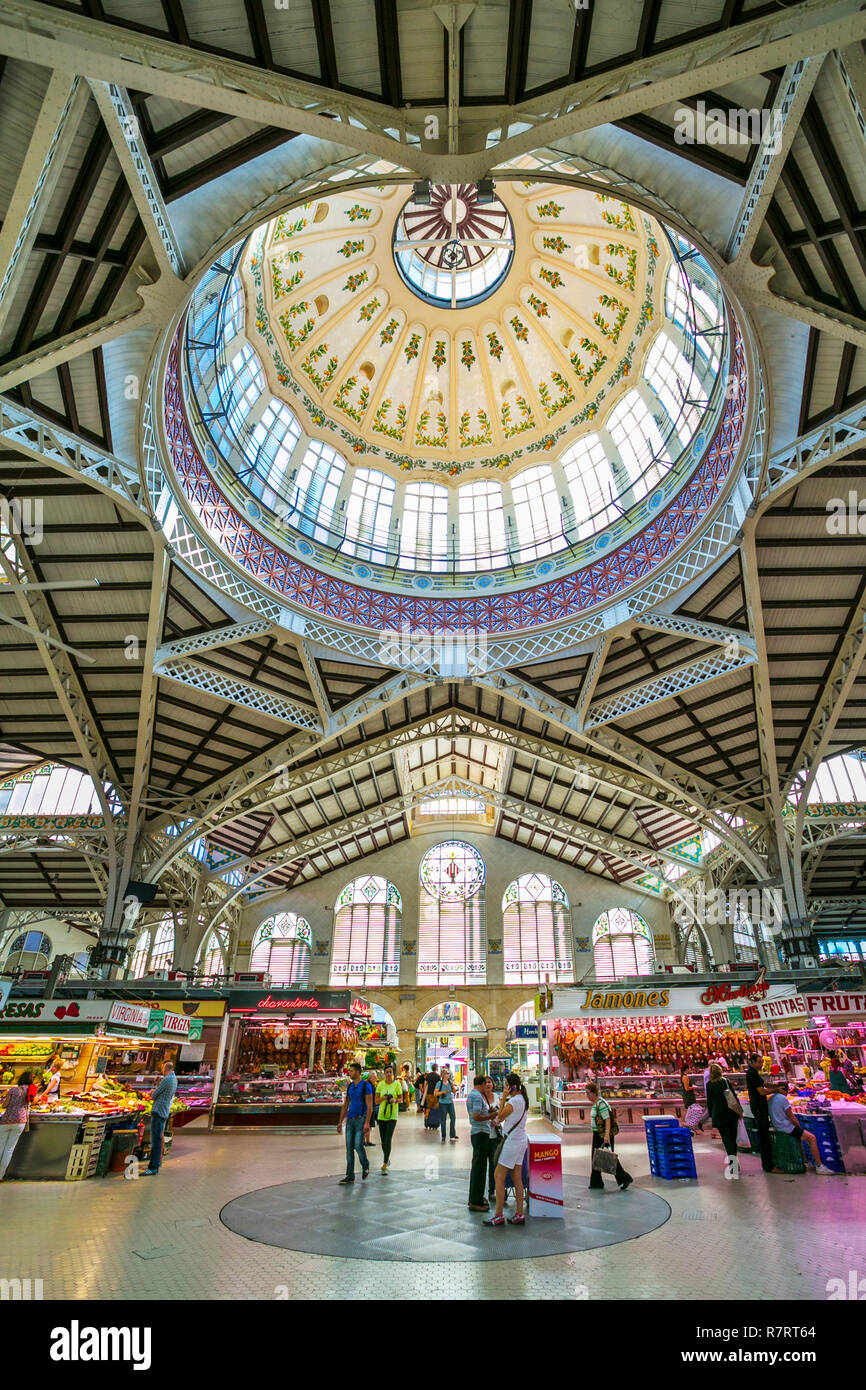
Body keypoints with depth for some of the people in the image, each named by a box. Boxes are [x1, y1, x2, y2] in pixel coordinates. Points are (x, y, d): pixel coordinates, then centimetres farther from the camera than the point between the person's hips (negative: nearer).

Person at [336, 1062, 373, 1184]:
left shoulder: (366, 1086, -8)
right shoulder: (349, 1086, 12)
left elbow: (369, 1106, -11)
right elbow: (345, 1105, 17)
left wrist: (367, 1123, -19)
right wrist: (340, 1122, 13)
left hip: (361, 1119, -6)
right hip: (350, 1119, 6)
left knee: (358, 1145, -10)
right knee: (349, 1147, 3)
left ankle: (365, 1166, 17)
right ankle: (350, 1176, 10)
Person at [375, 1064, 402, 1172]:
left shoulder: (397, 1084, -4)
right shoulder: (380, 1084, 0)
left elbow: (400, 1099, 3)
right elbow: (376, 1100, 4)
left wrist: (395, 1100, -19)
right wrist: (383, 1098, -17)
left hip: (393, 1116, -2)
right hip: (381, 1115, 2)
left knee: (388, 1140, -12)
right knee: (383, 1141, 11)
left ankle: (384, 1165, -9)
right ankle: (387, 1159, 35)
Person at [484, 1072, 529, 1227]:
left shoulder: (513, 1101, -20)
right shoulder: (522, 1099, 9)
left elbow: (500, 1116, -9)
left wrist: (504, 1097, -11)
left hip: (511, 1142, -9)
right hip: (521, 1141, 9)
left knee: (499, 1176, -2)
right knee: (517, 1178, 11)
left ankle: (498, 1216, 1)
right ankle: (519, 1215, 14)